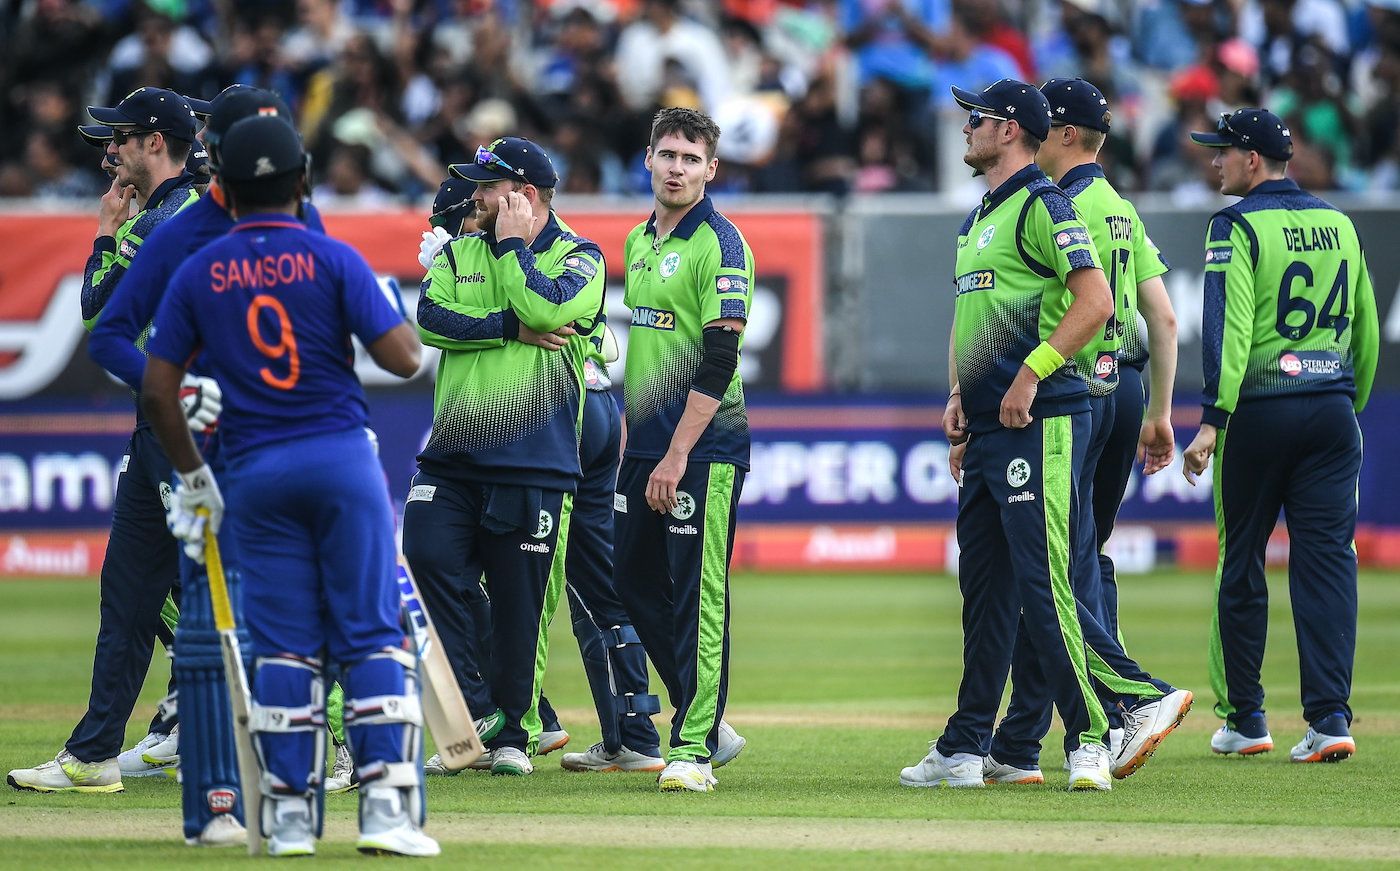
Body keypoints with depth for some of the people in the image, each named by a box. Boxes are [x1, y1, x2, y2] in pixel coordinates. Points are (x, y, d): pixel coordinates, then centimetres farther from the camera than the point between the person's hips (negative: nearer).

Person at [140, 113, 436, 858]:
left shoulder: (198, 274, 4)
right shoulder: (333, 260, -4)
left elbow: (157, 389, 2)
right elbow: (402, 358, -10)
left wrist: (192, 477, 13)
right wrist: (388, 308, 11)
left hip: (254, 473, 2)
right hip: (342, 460, -2)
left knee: (283, 645, 7)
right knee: (371, 635, 0)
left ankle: (289, 817, 5)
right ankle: (386, 805, -8)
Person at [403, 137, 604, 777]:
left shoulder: (579, 258, 3)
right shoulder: (457, 254, 16)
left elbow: (545, 307, -18)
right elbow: (430, 318, -2)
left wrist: (509, 244, -4)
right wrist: (511, 328, -11)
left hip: (535, 465, -3)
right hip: (452, 456, 3)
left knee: (520, 602, 0)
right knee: (429, 551, -18)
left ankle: (513, 729, 14)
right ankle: (477, 706, -10)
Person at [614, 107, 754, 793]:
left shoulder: (720, 246, -12)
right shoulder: (639, 241, 15)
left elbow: (717, 363, -18)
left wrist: (677, 456, -21)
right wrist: (632, 435, 19)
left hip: (704, 446, -9)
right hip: (645, 441, 9)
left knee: (697, 594, -7)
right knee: (636, 581, 12)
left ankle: (694, 748, -4)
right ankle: (707, 724, 23)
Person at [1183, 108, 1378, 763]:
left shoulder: (1237, 225, -7)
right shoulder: (1339, 225, 12)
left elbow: (1229, 327, -17)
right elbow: (1367, 330, 15)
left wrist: (1212, 420, -21)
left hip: (1258, 413, -4)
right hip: (1333, 411, 5)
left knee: (1240, 564, 8)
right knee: (1327, 561, 0)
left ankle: (1243, 718, 14)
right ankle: (1330, 717, -10)